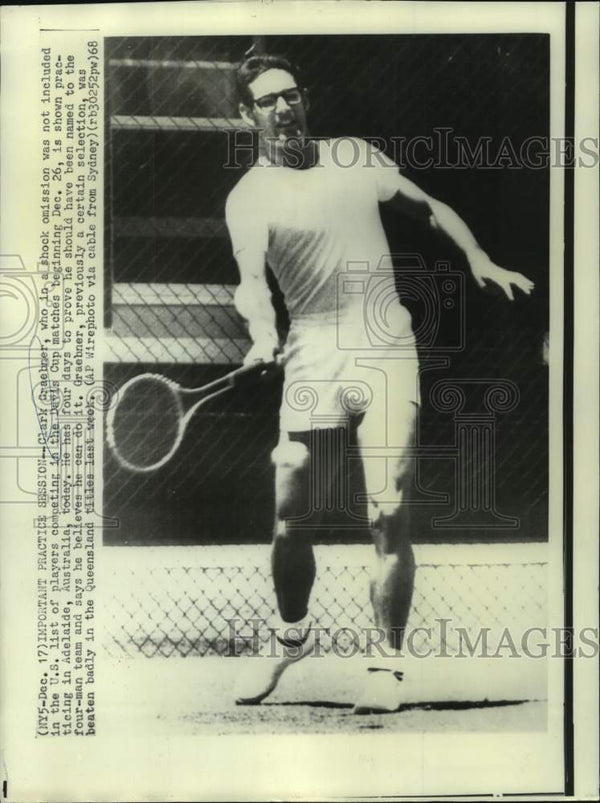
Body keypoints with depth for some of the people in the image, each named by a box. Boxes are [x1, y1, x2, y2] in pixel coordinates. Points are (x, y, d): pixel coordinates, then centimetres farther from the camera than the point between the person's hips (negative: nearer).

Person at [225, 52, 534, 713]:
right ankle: (292, 634, 30)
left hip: (387, 351, 1)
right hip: (312, 356, -1)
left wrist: (479, 258, 8)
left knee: (388, 516, -8)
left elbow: (429, 207, 24)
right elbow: (250, 278, -14)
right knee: (292, 523, 1)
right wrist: (262, 332, -35)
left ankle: (387, 664, 8)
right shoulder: (248, 197, 4)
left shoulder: (356, 157, 14)